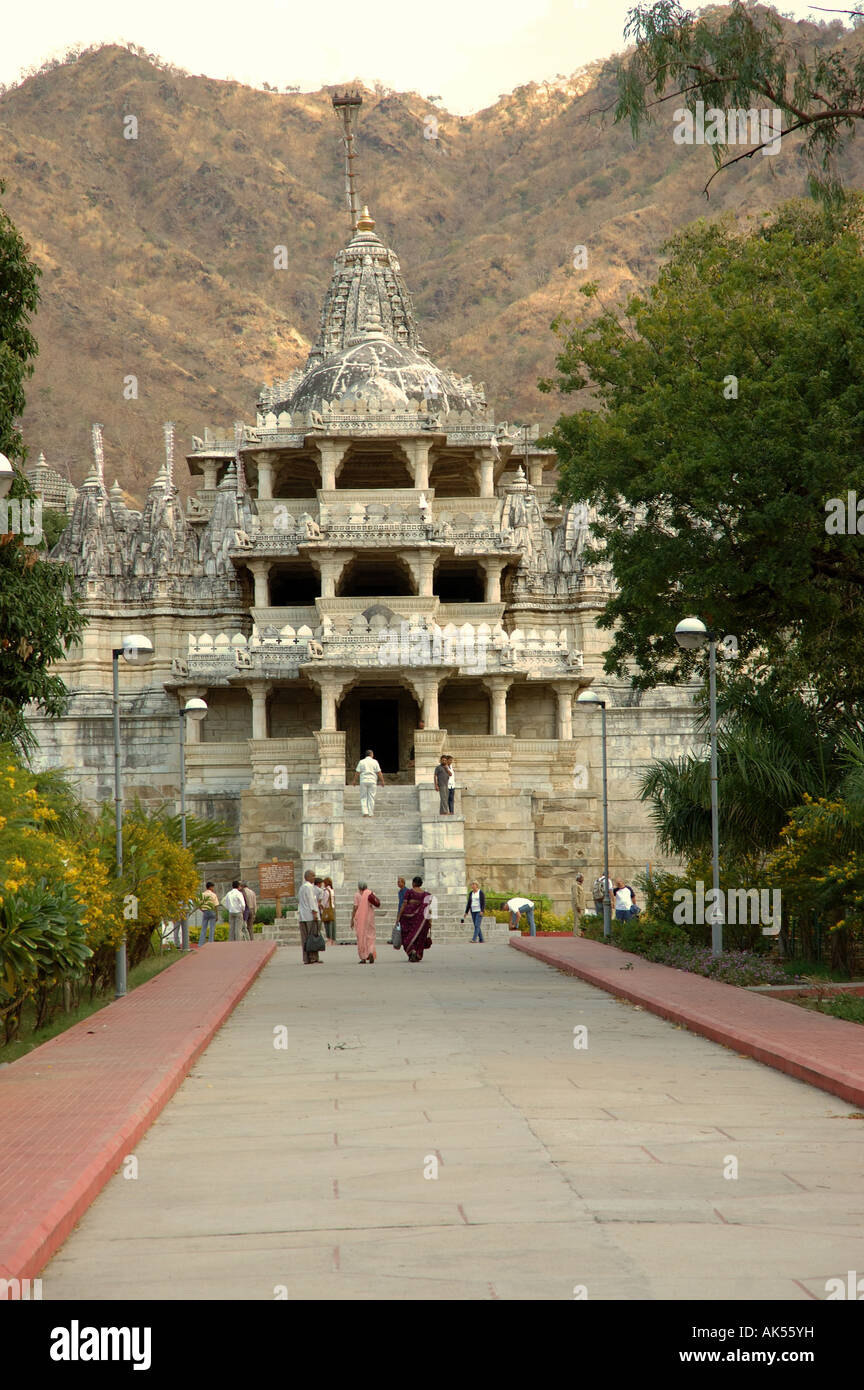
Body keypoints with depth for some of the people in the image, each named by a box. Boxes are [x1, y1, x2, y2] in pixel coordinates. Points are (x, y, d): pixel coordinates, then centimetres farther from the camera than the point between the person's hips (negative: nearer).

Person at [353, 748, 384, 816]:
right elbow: (379, 772, -2)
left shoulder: (361, 762, 3)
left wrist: (354, 781, 11)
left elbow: (357, 772, 2)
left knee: (363, 797, 6)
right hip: (372, 781, -1)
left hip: (363, 781, 1)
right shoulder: (375, 762, 1)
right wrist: (382, 781, 6)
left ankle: (365, 812, -5)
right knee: (371, 798, 4)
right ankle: (371, 813, 3)